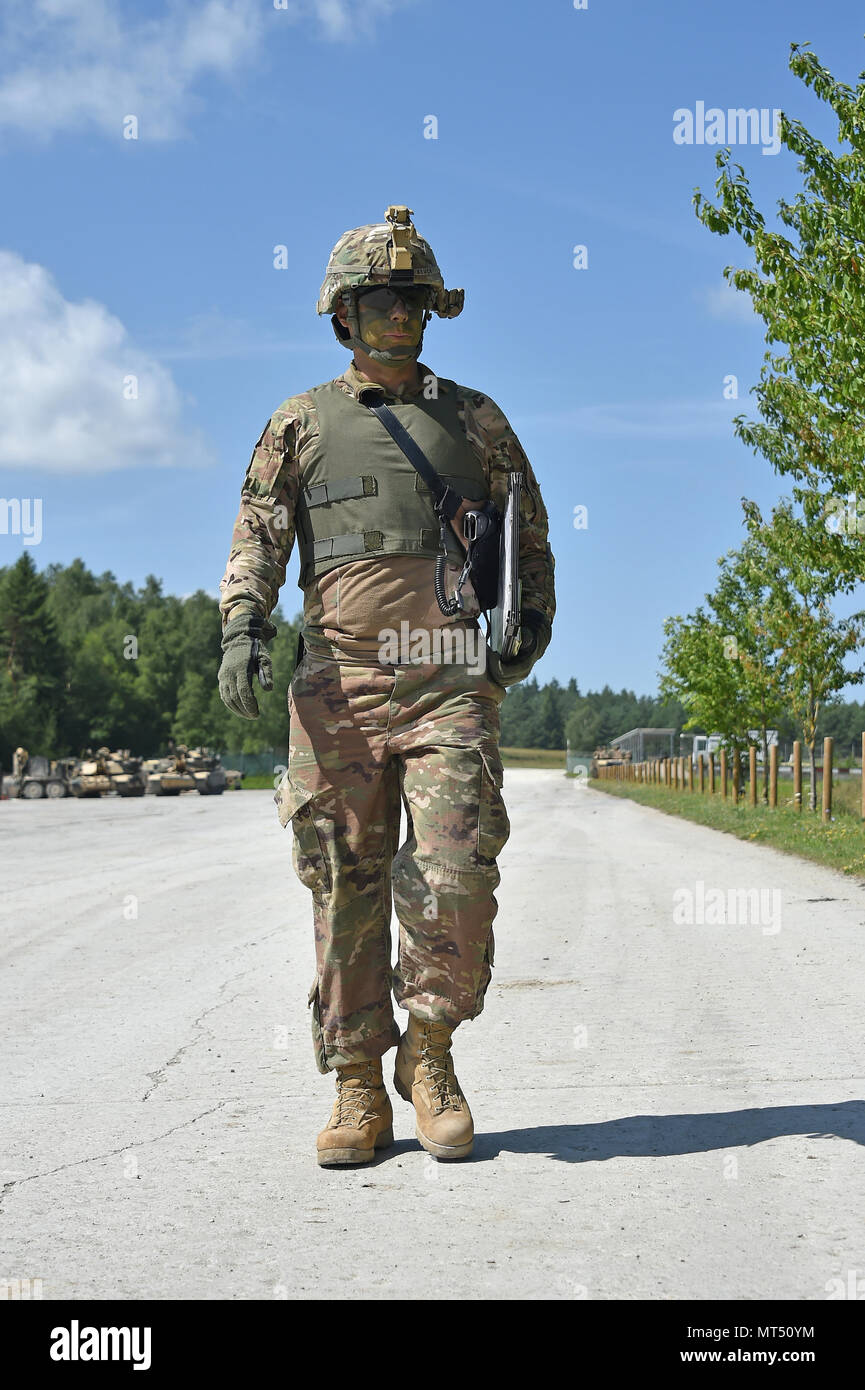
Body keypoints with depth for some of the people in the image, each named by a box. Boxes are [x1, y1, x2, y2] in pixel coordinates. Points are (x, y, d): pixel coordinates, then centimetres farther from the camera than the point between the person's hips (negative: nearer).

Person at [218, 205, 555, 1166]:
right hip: (337, 684, 0)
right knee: (346, 889, 0)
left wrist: (531, 624, 5)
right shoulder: (301, 425, 13)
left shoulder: (474, 419, 16)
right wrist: (243, 628, -12)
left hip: (450, 684, 0)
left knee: (454, 877, -12)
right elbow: (256, 538, 6)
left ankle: (430, 1056, 9)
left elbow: (529, 534, 20)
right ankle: (359, 1093, 8)